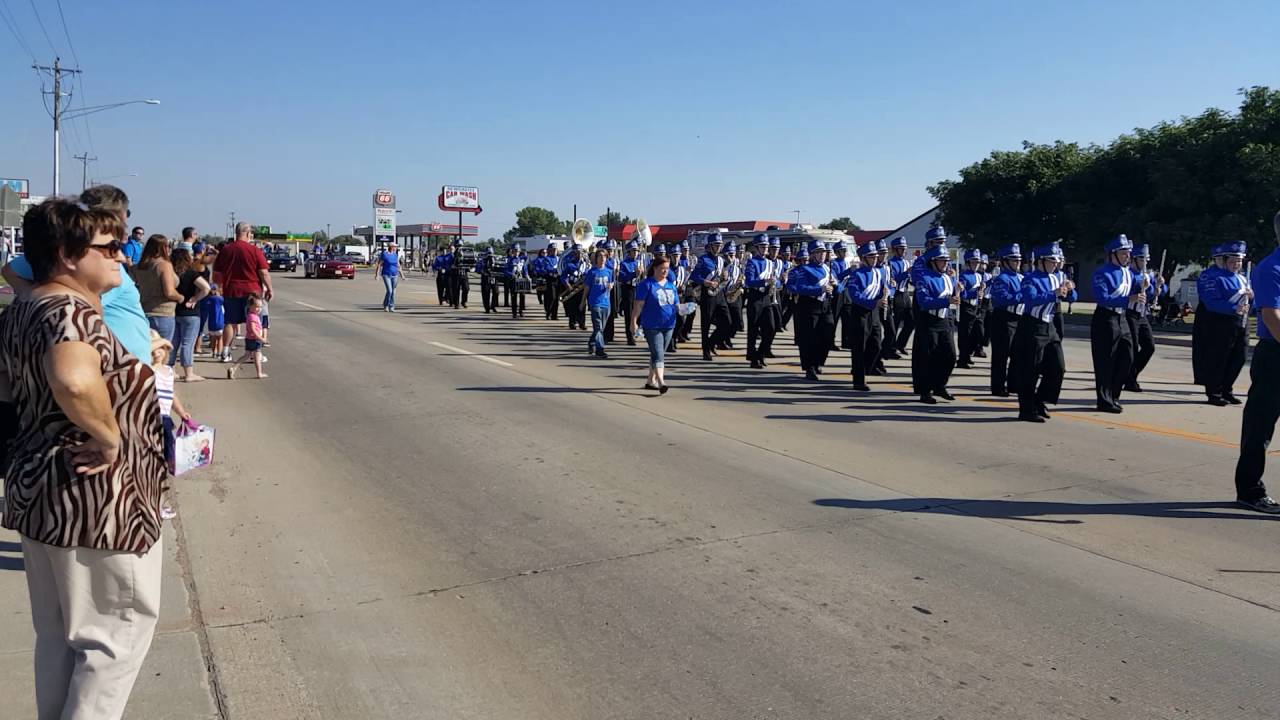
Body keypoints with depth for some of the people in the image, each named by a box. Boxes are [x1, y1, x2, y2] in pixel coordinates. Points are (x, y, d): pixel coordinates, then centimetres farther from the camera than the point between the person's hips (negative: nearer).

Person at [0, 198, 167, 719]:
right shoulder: (74, 312, -23)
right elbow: (75, 381, -44)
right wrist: (110, 438, -29)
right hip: (93, 499, -10)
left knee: (58, 633, 21)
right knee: (118, 632, 6)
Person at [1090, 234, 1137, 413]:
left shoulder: (1128, 273, 11)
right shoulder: (1102, 274, -14)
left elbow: (1132, 293, 21)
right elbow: (1102, 298, -24)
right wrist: (1128, 299, -29)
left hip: (1121, 318, 8)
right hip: (1105, 319, -8)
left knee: (1127, 358, 10)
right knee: (1105, 362, -3)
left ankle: (1112, 395, 24)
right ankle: (1105, 401, 6)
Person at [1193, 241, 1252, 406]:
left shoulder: (1241, 278, 16)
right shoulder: (1211, 277, -12)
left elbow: (1248, 302, 22)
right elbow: (1212, 303, -23)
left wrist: (1251, 296, -1)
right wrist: (1234, 308, -34)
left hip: (1240, 326, 8)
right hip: (1217, 328, -8)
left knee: (1238, 359, 10)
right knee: (1216, 361, -3)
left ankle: (1226, 391, 24)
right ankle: (1213, 394, 7)